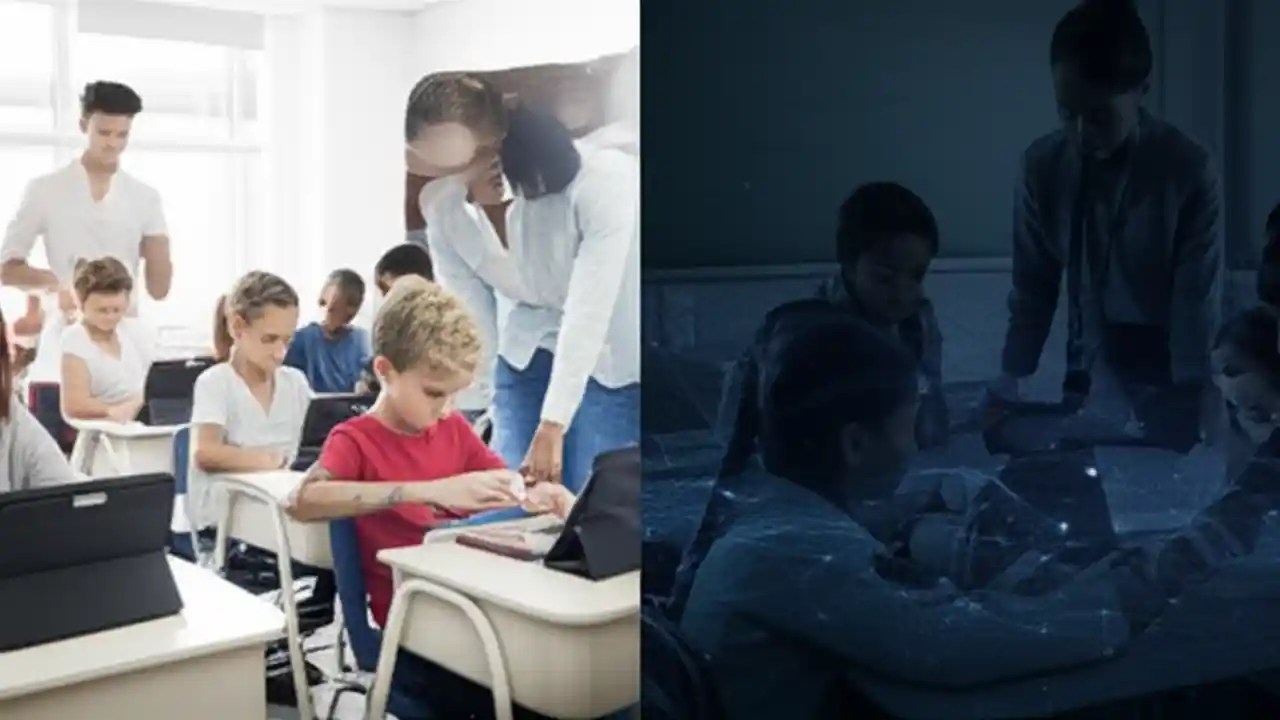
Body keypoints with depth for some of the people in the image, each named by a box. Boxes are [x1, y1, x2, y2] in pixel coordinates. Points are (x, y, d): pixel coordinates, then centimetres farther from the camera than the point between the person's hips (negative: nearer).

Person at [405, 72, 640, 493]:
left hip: (611, 359, -4)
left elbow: (589, 316, -31)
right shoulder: (440, 204, -12)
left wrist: (551, 428, -33)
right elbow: (467, 318, -9)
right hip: (525, 356, 4)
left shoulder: (598, 180, -28)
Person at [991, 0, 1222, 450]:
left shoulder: (1189, 172, -15)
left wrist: (1193, 423, -16)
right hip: (1087, 389, 2)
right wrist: (1009, 382, -7)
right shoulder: (1042, 165, -8)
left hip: (1168, 399, -2)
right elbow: (1033, 289, -1)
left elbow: (1197, 308, -14)